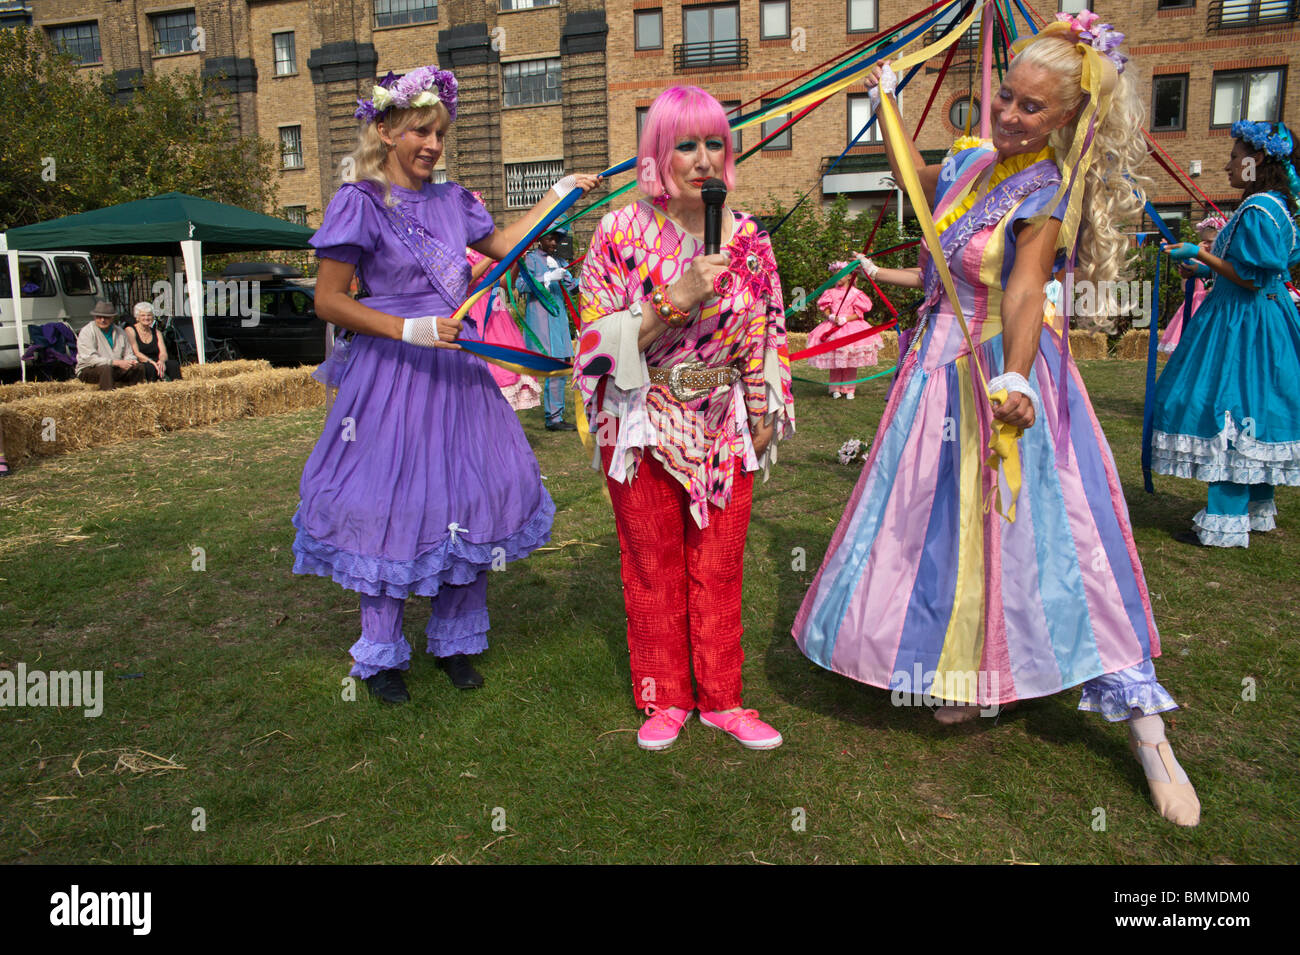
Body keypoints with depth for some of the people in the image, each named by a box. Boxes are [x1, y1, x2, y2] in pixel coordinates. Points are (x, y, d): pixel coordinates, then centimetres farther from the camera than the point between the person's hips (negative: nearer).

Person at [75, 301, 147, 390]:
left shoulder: (119, 331, 8)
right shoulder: (87, 332, -10)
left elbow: (127, 353, 13)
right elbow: (90, 358, -20)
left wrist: (131, 361, -14)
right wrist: (117, 362, -27)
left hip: (115, 369, 6)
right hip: (89, 370, -6)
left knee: (138, 367, -12)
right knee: (106, 368, -37)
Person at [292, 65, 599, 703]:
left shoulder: (450, 200, 10)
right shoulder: (361, 202, -7)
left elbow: (503, 244, 24)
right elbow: (328, 300, -10)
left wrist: (560, 194, 20)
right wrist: (410, 329, -20)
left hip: (456, 369, 6)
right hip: (392, 375, -6)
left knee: (467, 501, 9)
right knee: (390, 509, 0)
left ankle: (454, 642, 27)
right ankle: (380, 656, 20)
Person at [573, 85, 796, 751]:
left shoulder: (747, 236, 3)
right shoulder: (621, 232, -6)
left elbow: (762, 334, 9)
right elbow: (602, 337, -11)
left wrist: (762, 415, 8)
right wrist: (676, 300, -22)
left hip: (723, 427, 2)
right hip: (644, 427, -2)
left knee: (720, 567, 9)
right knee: (653, 568, 9)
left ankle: (721, 698, 26)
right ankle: (664, 700, 26)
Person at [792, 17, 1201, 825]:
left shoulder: (1046, 192, -14)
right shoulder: (976, 164, 6)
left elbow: (1024, 289, -30)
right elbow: (919, 183, 28)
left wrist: (1015, 377, -46)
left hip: (1003, 376, -7)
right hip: (942, 373, 7)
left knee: (1041, 532, -7)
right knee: (945, 529, 13)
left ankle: (1147, 729, 6)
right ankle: (971, 675, 35)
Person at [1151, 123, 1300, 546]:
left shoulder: (1257, 210, -17)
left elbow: (1252, 278, -22)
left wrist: (1201, 254, -16)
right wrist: (1211, 266, 17)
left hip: (1243, 325, -10)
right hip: (1252, 321, 10)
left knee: (1230, 415, -8)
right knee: (1250, 416, 16)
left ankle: (1224, 523, -3)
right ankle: (1257, 509, 27)